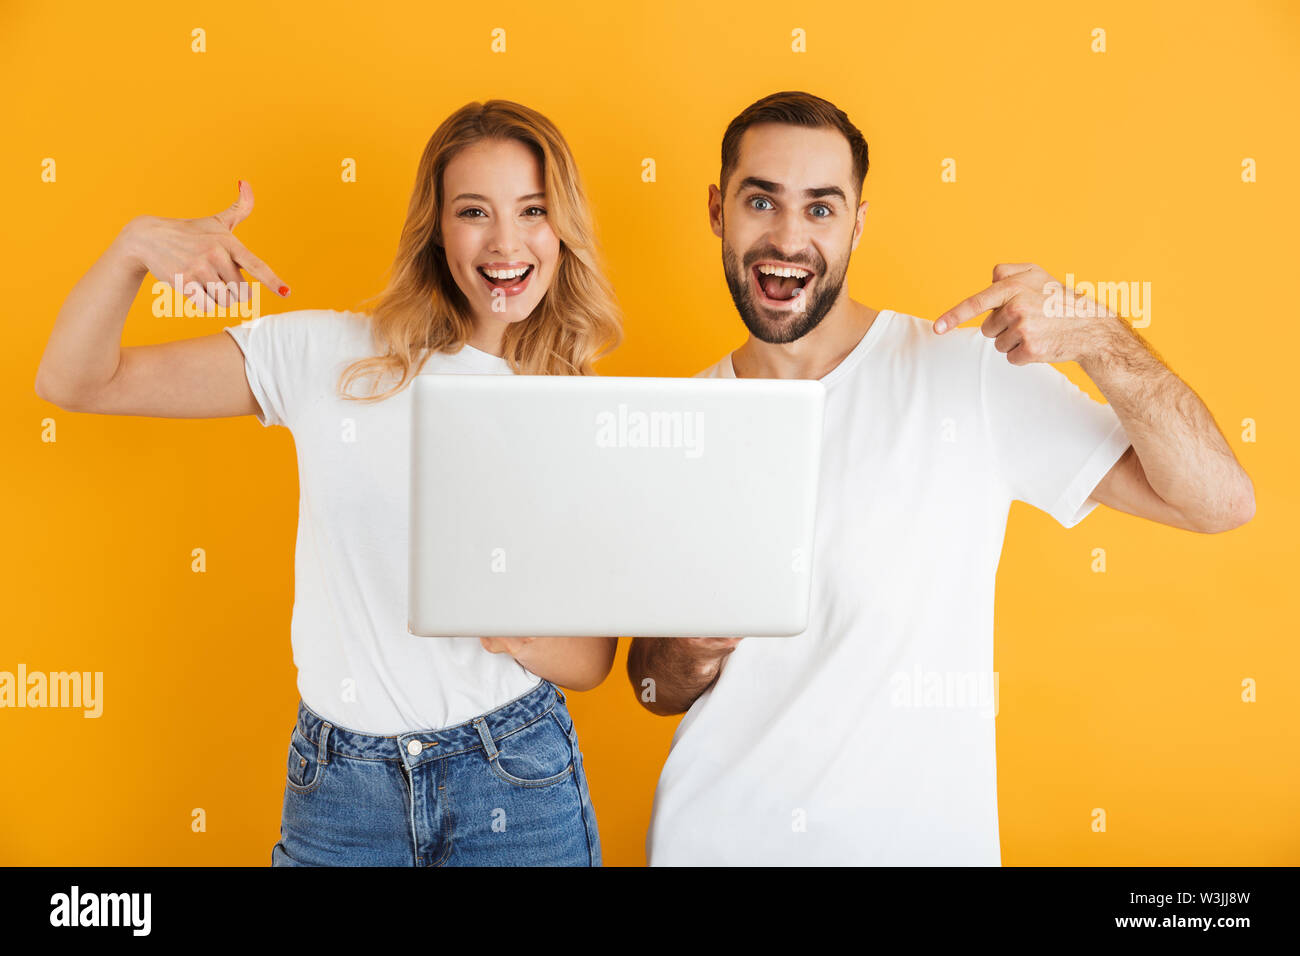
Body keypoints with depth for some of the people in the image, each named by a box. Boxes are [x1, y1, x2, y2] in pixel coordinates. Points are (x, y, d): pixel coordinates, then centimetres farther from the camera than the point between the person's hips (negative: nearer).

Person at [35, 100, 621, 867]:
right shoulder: (330, 355, -3)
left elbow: (592, 660, 2)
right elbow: (76, 381, -2)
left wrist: (517, 630, -19)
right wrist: (138, 244, -19)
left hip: (517, 782, 0)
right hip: (337, 788, 1)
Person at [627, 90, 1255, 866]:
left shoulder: (971, 375, -11)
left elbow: (1219, 499, -11)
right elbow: (653, 686, 6)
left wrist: (1100, 337, -25)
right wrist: (691, 651, -17)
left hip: (922, 834, -1)